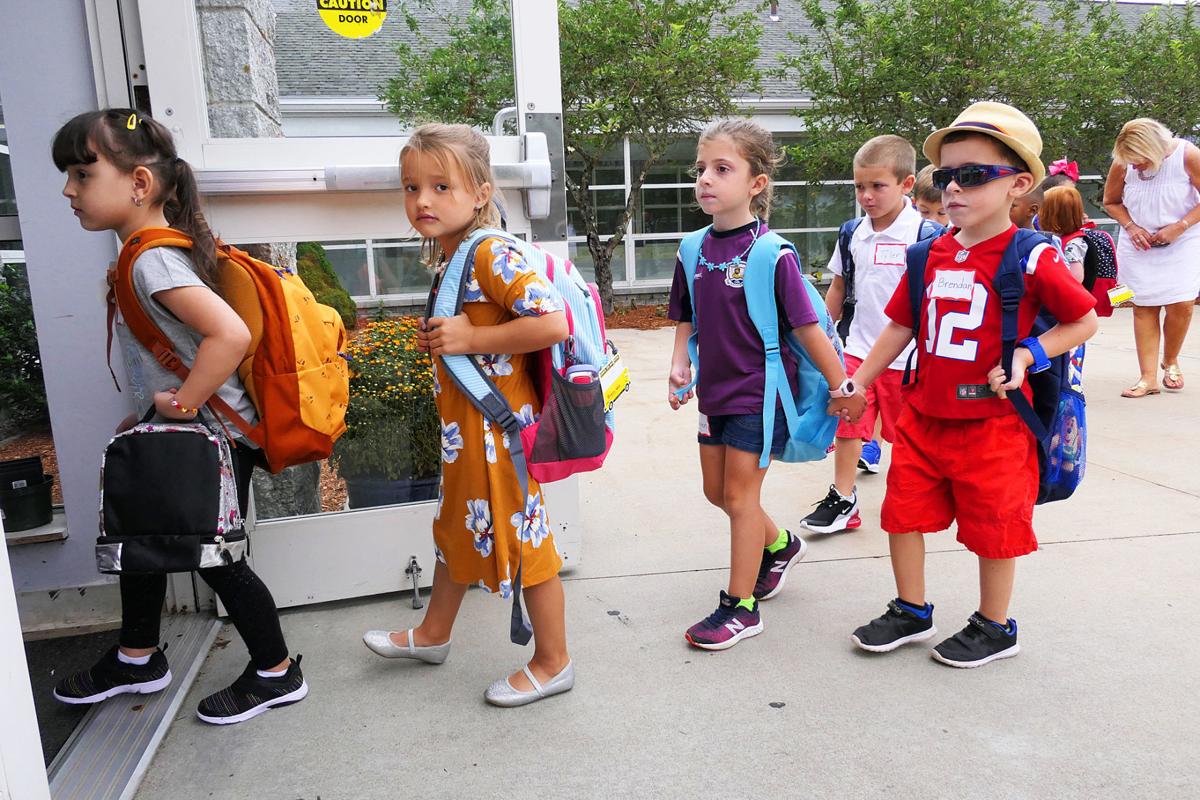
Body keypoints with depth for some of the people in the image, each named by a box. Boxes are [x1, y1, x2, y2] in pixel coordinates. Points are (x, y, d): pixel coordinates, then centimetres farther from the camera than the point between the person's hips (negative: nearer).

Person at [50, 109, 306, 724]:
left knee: (217, 560, 4)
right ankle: (137, 660, 42)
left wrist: (182, 404, -26)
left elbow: (230, 334, -36)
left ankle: (276, 673, 24)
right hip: (178, 440, 10)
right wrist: (148, 411, 17)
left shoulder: (152, 262, -23)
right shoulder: (155, 252, 7)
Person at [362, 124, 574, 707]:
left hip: (499, 425, -10)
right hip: (461, 424, 10)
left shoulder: (490, 253, -21)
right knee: (457, 524, 24)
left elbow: (553, 322, -30)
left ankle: (552, 664, 22)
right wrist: (436, 339, 4)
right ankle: (433, 635, 45)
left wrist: (470, 339, -24)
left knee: (520, 534, 3)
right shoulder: (448, 255, 8)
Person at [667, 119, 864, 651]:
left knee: (739, 492, -1)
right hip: (714, 390, 7)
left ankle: (741, 607, 16)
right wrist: (680, 367, -5)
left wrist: (842, 387, -9)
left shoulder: (771, 254, -18)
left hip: (759, 392, -7)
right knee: (717, 490, 17)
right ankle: (781, 545, 45)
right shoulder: (695, 250, 0)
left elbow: (806, 326, -15)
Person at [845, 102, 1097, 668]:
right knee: (904, 512, 10)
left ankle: (995, 627, 31)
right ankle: (911, 612, 31)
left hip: (993, 424, -5)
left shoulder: (1031, 259, -11)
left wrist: (1026, 354, -15)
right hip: (924, 416, 5)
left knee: (992, 526, 10)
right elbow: (900, 327, 10)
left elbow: (1084, 321, -1)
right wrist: (854, 384, 9)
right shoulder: (929, 255, 3)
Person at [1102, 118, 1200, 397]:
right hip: (1139, 246, 2)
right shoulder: (1123, 163, -11)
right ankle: (1148, 378, 2)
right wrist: (1131, 227, -11)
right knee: (1144, 307, 0)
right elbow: (1111, 202, 4)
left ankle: (1170, 361, 18)